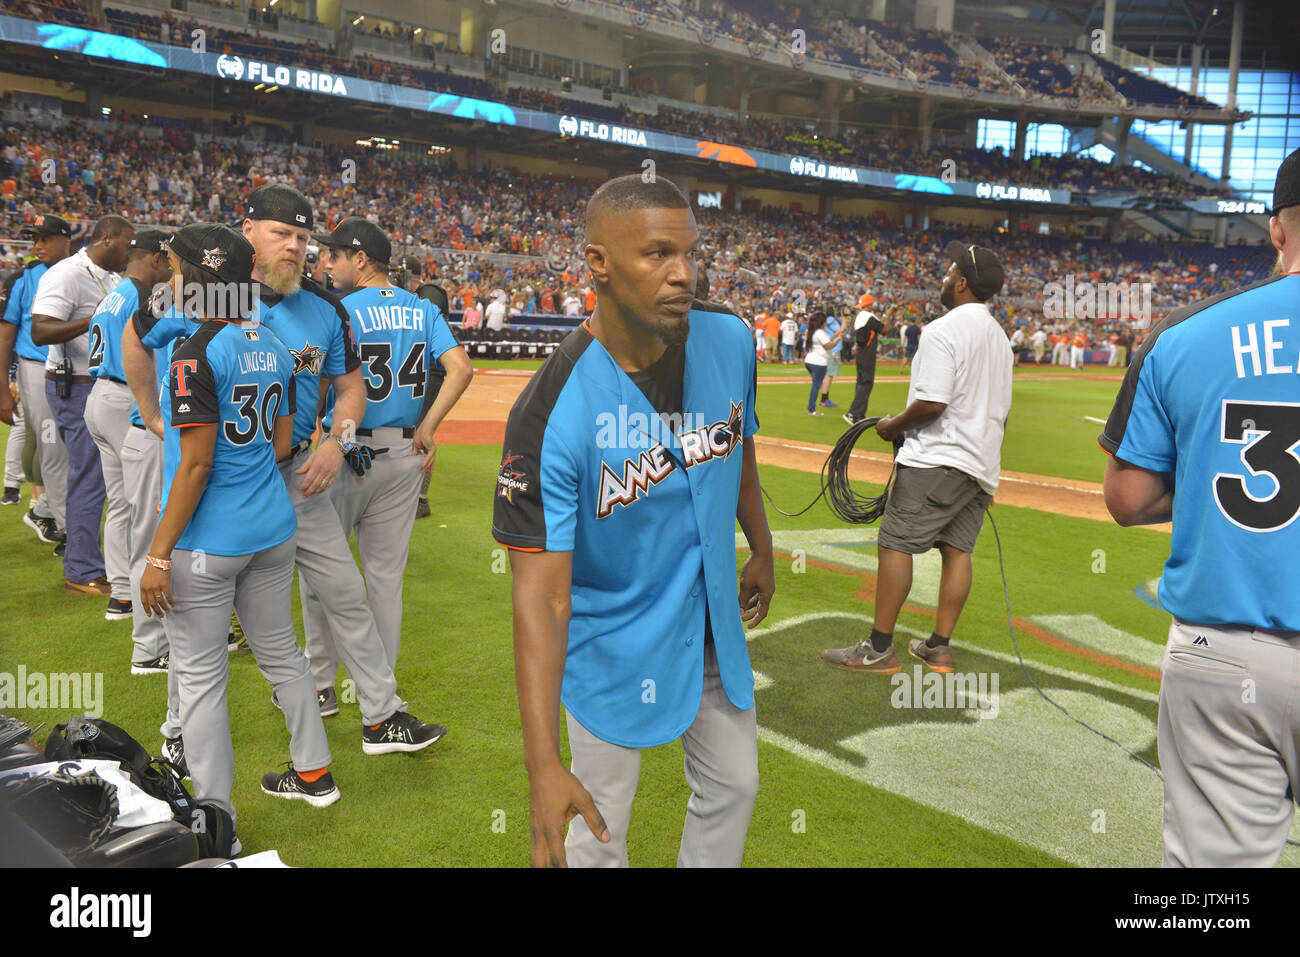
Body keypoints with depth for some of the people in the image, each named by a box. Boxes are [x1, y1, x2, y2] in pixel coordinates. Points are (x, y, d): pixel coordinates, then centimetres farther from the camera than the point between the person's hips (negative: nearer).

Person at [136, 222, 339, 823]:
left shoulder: (197, 354, -16)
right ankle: (314, 774, 33)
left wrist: (158, 555, -15)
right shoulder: (273, 346, 6)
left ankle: (214, 817, 13)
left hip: (206, 542, -8)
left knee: (200, 677, 4)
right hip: (273, 529, 8)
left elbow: (196, 464, -19)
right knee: (281, 654, 20)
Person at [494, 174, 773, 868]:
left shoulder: (731, 341, -13)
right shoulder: (551, 415, -29)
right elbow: (541, 593, -30)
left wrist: (761, 551, 21)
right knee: (598, 833, 12)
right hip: (614, 647, -5)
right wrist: (542, 763, -36)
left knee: (733, 789, 22)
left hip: (715, 627, 5)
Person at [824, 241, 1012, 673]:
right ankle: (939, 647, 11)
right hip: (982, 462, 9)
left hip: (939, 458, -9)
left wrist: (894, 424, -6)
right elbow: (1001, 410, 20)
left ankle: (879, 649, -6)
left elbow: (932, 403, -21)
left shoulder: (943, 330, -12)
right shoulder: (999, 335, 17)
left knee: (895, 543, -6)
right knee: (957, 549, 9)